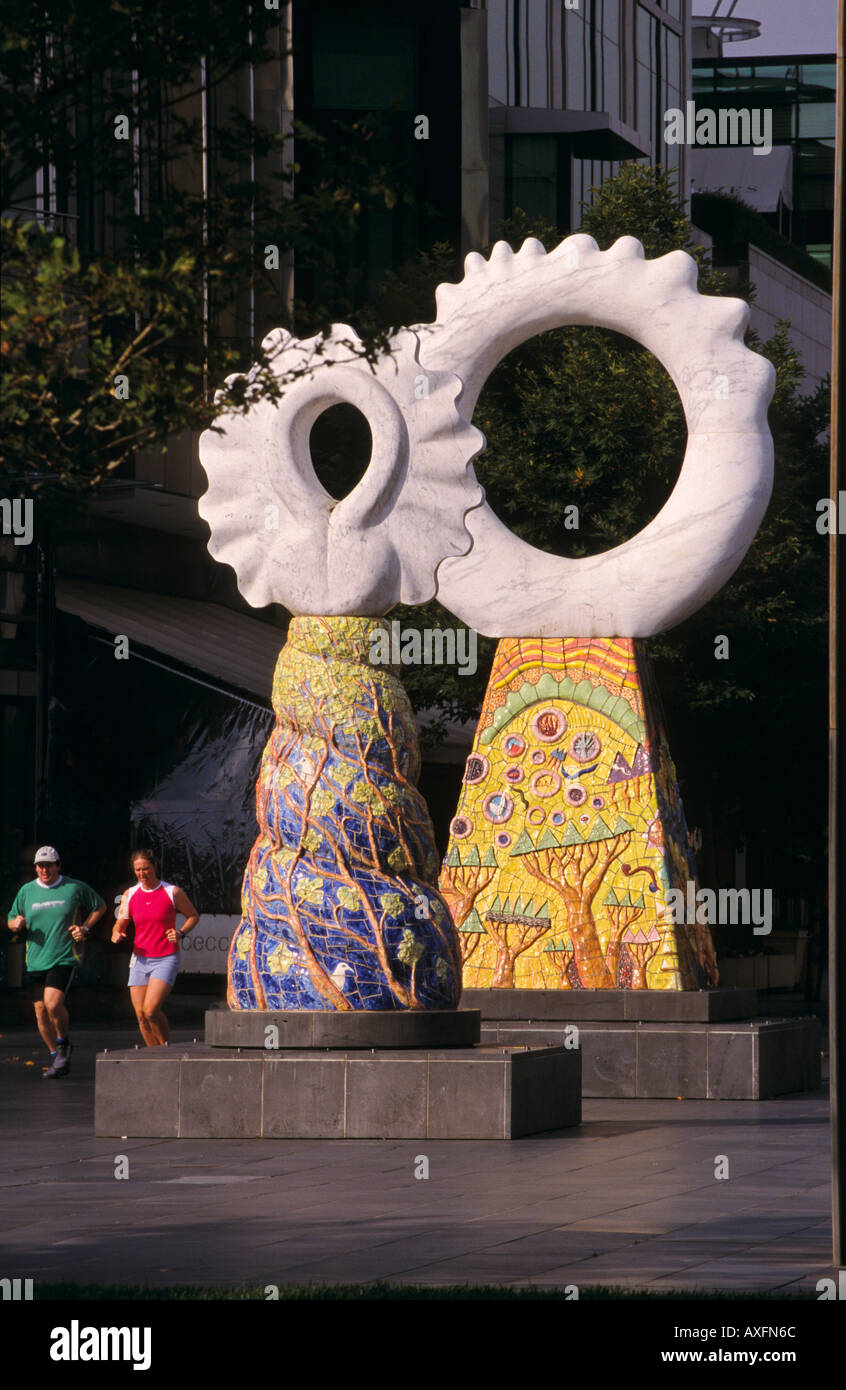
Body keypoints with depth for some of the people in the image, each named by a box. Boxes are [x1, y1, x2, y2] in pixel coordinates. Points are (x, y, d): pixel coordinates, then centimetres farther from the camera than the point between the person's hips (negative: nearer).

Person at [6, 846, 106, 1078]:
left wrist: (85, 927, 0)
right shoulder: (26, 891, 7)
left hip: (64, 957, -4)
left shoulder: (75, 888, 0)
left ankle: (63, 1044, 7)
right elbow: (11, 921, 16)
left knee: (53, 1003, -21)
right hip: (35, 961, 4)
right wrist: (16, 924, -8)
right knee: (40, 1010, 4)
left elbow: (99, 906, 14)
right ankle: (58, 1059, 19)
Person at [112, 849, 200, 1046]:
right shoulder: (130, 895, 6)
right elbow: (120, 924, 12)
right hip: (140, 959, 4)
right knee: (141, 1016, 1)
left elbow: (193, 915, 8)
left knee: (150, 1010, -19)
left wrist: (180, 933, -10)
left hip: (166, 959, -4)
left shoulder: (172, 892, -4)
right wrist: (116, 935, -11)